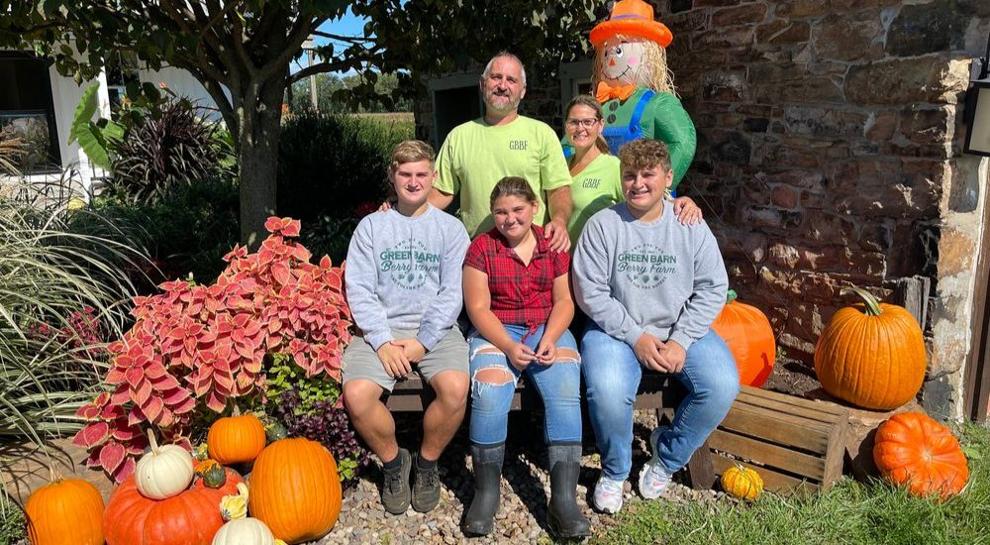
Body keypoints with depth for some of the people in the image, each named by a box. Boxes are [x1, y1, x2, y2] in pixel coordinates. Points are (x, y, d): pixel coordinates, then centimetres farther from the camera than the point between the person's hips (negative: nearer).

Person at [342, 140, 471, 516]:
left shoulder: (450, 228, 8)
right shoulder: (371, 226, 10)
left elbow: (452, 293, 0)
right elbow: (359, 290, 1)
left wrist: (422, 343, -11)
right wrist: (383, 343, -12)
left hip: (435, 329, 0)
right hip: (381, 329, 1)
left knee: (455, 388, -30)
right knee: (356, 395, -26)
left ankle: (427, 463, 1)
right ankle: (393, 462, 5)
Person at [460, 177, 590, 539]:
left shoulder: (553, 245, 8)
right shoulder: (482, 247, 1)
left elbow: (564, 301, 4)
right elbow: (478, 308, -4)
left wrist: (549, 340, -14)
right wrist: (508, 346, -19)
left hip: (548, 330, 2)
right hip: (495, 332, -1)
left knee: (566, 393, -26)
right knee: (489, 395, -30)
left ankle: (564, 498, -21)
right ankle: (487, 491, -11)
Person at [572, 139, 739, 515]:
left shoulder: (691, 227, 2)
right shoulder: (602, 225, -4)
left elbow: (712, 288, 0)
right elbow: (591, 292, -8)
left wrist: (680, 341, -11)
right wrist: (636, 337, -14)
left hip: (681, 330, 3)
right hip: (616, 330, -2)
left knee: (723, 386, -21)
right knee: (607, 392, -31)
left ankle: (667, 455, 8)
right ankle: (614, 471, 2)